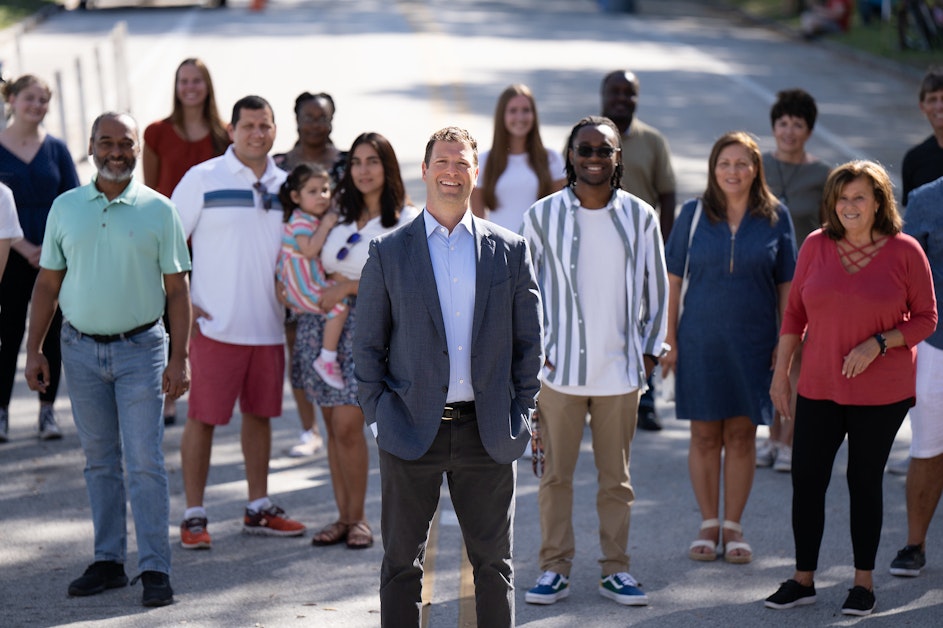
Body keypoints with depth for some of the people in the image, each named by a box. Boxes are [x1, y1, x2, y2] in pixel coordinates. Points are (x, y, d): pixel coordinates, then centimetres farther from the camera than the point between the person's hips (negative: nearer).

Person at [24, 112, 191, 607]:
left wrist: (179, 358, -7)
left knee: (144, 462, -5)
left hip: (140, 347, -3)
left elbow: (177, 289, -1)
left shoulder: (157, 210, -1)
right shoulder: (66, 207, 5)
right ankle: (108, 561, 18)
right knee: (100, 461, 10)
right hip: (81, 348, 3)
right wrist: (34, 349, 4)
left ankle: (154, 569, -2)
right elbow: (47, 283, 10)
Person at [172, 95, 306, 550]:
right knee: (203, 418, -1)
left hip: (269, 325, 5)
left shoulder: (284, 185, 10)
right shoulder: (203, 179, -4)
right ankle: (193, 516, 5)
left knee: (260, 414, 12)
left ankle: (258, 509, 22)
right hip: (216, 325, -5)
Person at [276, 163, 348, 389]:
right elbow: (309, 250, -30)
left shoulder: (318, 219, 14)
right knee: (339, 306, -20)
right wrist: (325, 226, -25)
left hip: (312, 280, 10)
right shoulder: (300, 221, -16)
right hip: (301, 283, -10)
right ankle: (327, 359, -16)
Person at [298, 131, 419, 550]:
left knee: (347, 425, -11)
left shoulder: (408, 221, 1)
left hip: (365, 324, -4)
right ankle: (343, 517, 12)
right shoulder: (340, 214, 13)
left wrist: (347, 287, -13)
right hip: (320, 321, 4)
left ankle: (358, 517, 3)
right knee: (333, 426, 4)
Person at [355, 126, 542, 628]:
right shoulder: (389, 252, 3)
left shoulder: (511, 250, 6)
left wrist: (521, 414, 2)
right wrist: (376, 417, -2)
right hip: (412, 431, -1)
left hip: (488, 431, 1)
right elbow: (367, 345, 5)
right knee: (402, 562, 5)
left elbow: (528, 341, 9)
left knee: (494, 562, 8)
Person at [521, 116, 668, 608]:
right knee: (555, 474, 4)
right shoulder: (543, 215, -1)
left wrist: (650, 349, 7)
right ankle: (554, 568, 13)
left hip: (620, 369, 1)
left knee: (616, 477, 9)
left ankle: (615, 570, 17)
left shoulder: (639, 217, 3)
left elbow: (656, 288, 11)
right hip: (559, 367, -1)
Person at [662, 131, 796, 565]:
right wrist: (669, 340, 0)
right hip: (700, 341, 0)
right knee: (705, 435, 4)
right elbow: (673, 280, 4)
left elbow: (787, 286, 5)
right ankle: (708, 525, 15)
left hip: (753, 342, 0)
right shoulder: (694, 214, 1)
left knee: (742, 435, 5)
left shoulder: (775, 218, 1)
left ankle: (733, 527, 15)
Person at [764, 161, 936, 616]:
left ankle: (864, 583, 18)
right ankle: (803, 579, 16)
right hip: (820, 387, 3)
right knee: (806, 479, 3)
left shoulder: (904, 251, -7)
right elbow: (795, 312, 8)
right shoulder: (816, 246, 1)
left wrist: (877, 344, -17)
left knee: (864, 481, 5)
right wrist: (781, 372, 6)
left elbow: (926, 318, -3)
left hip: (881, 391, -3)